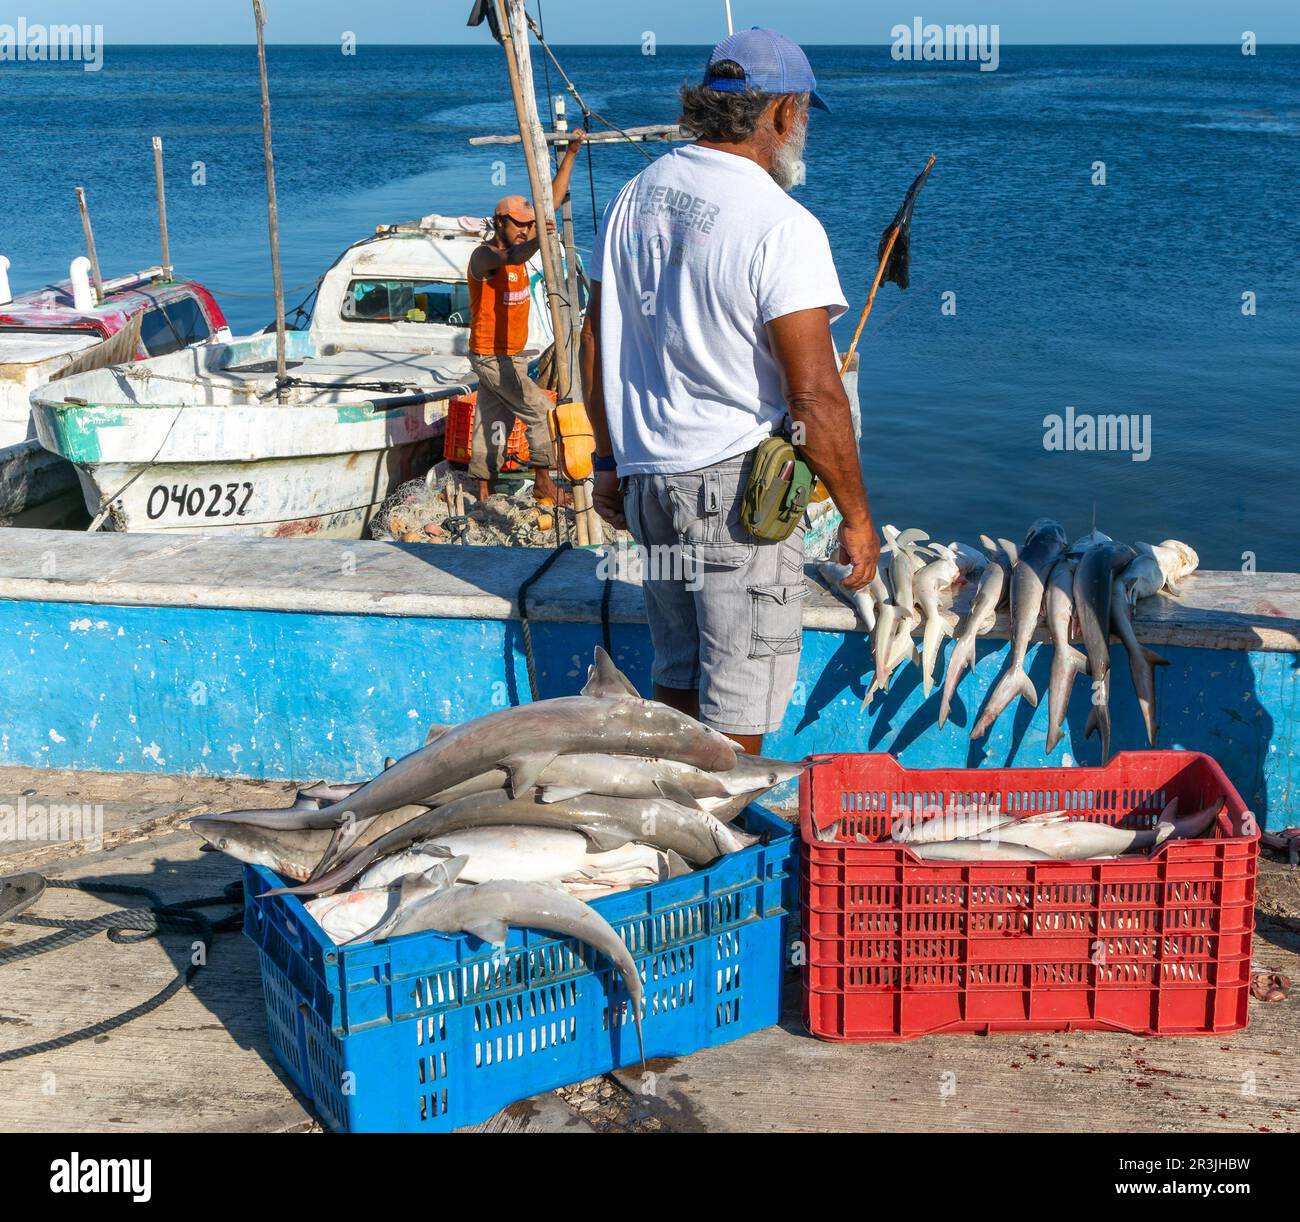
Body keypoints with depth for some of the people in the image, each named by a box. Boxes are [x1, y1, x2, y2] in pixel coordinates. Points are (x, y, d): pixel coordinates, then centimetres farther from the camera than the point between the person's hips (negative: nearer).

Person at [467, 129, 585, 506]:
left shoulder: (518, 244, 3)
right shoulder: (483, 256, -19)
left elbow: (553, 200, 6)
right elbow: (510, 258, -44)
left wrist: (571, 153, 1)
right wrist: (538, 241, -64)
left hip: (512, 355, 8)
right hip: (491, 357, -8)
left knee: (494, 423, 12)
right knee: (542, 410, -12)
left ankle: (483, 492, 18)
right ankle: (543, 484, -4)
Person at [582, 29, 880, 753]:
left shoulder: (636, 198, 8)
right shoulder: (782, 225, -15)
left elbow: (596, 343, 14)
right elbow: (814, 394, -18)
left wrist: (611, 460, 23)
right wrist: (857, 516, -9)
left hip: (647, 476, 8)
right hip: (739, 486, -8)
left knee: (678, 678, 21)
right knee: (738, 707, 3)